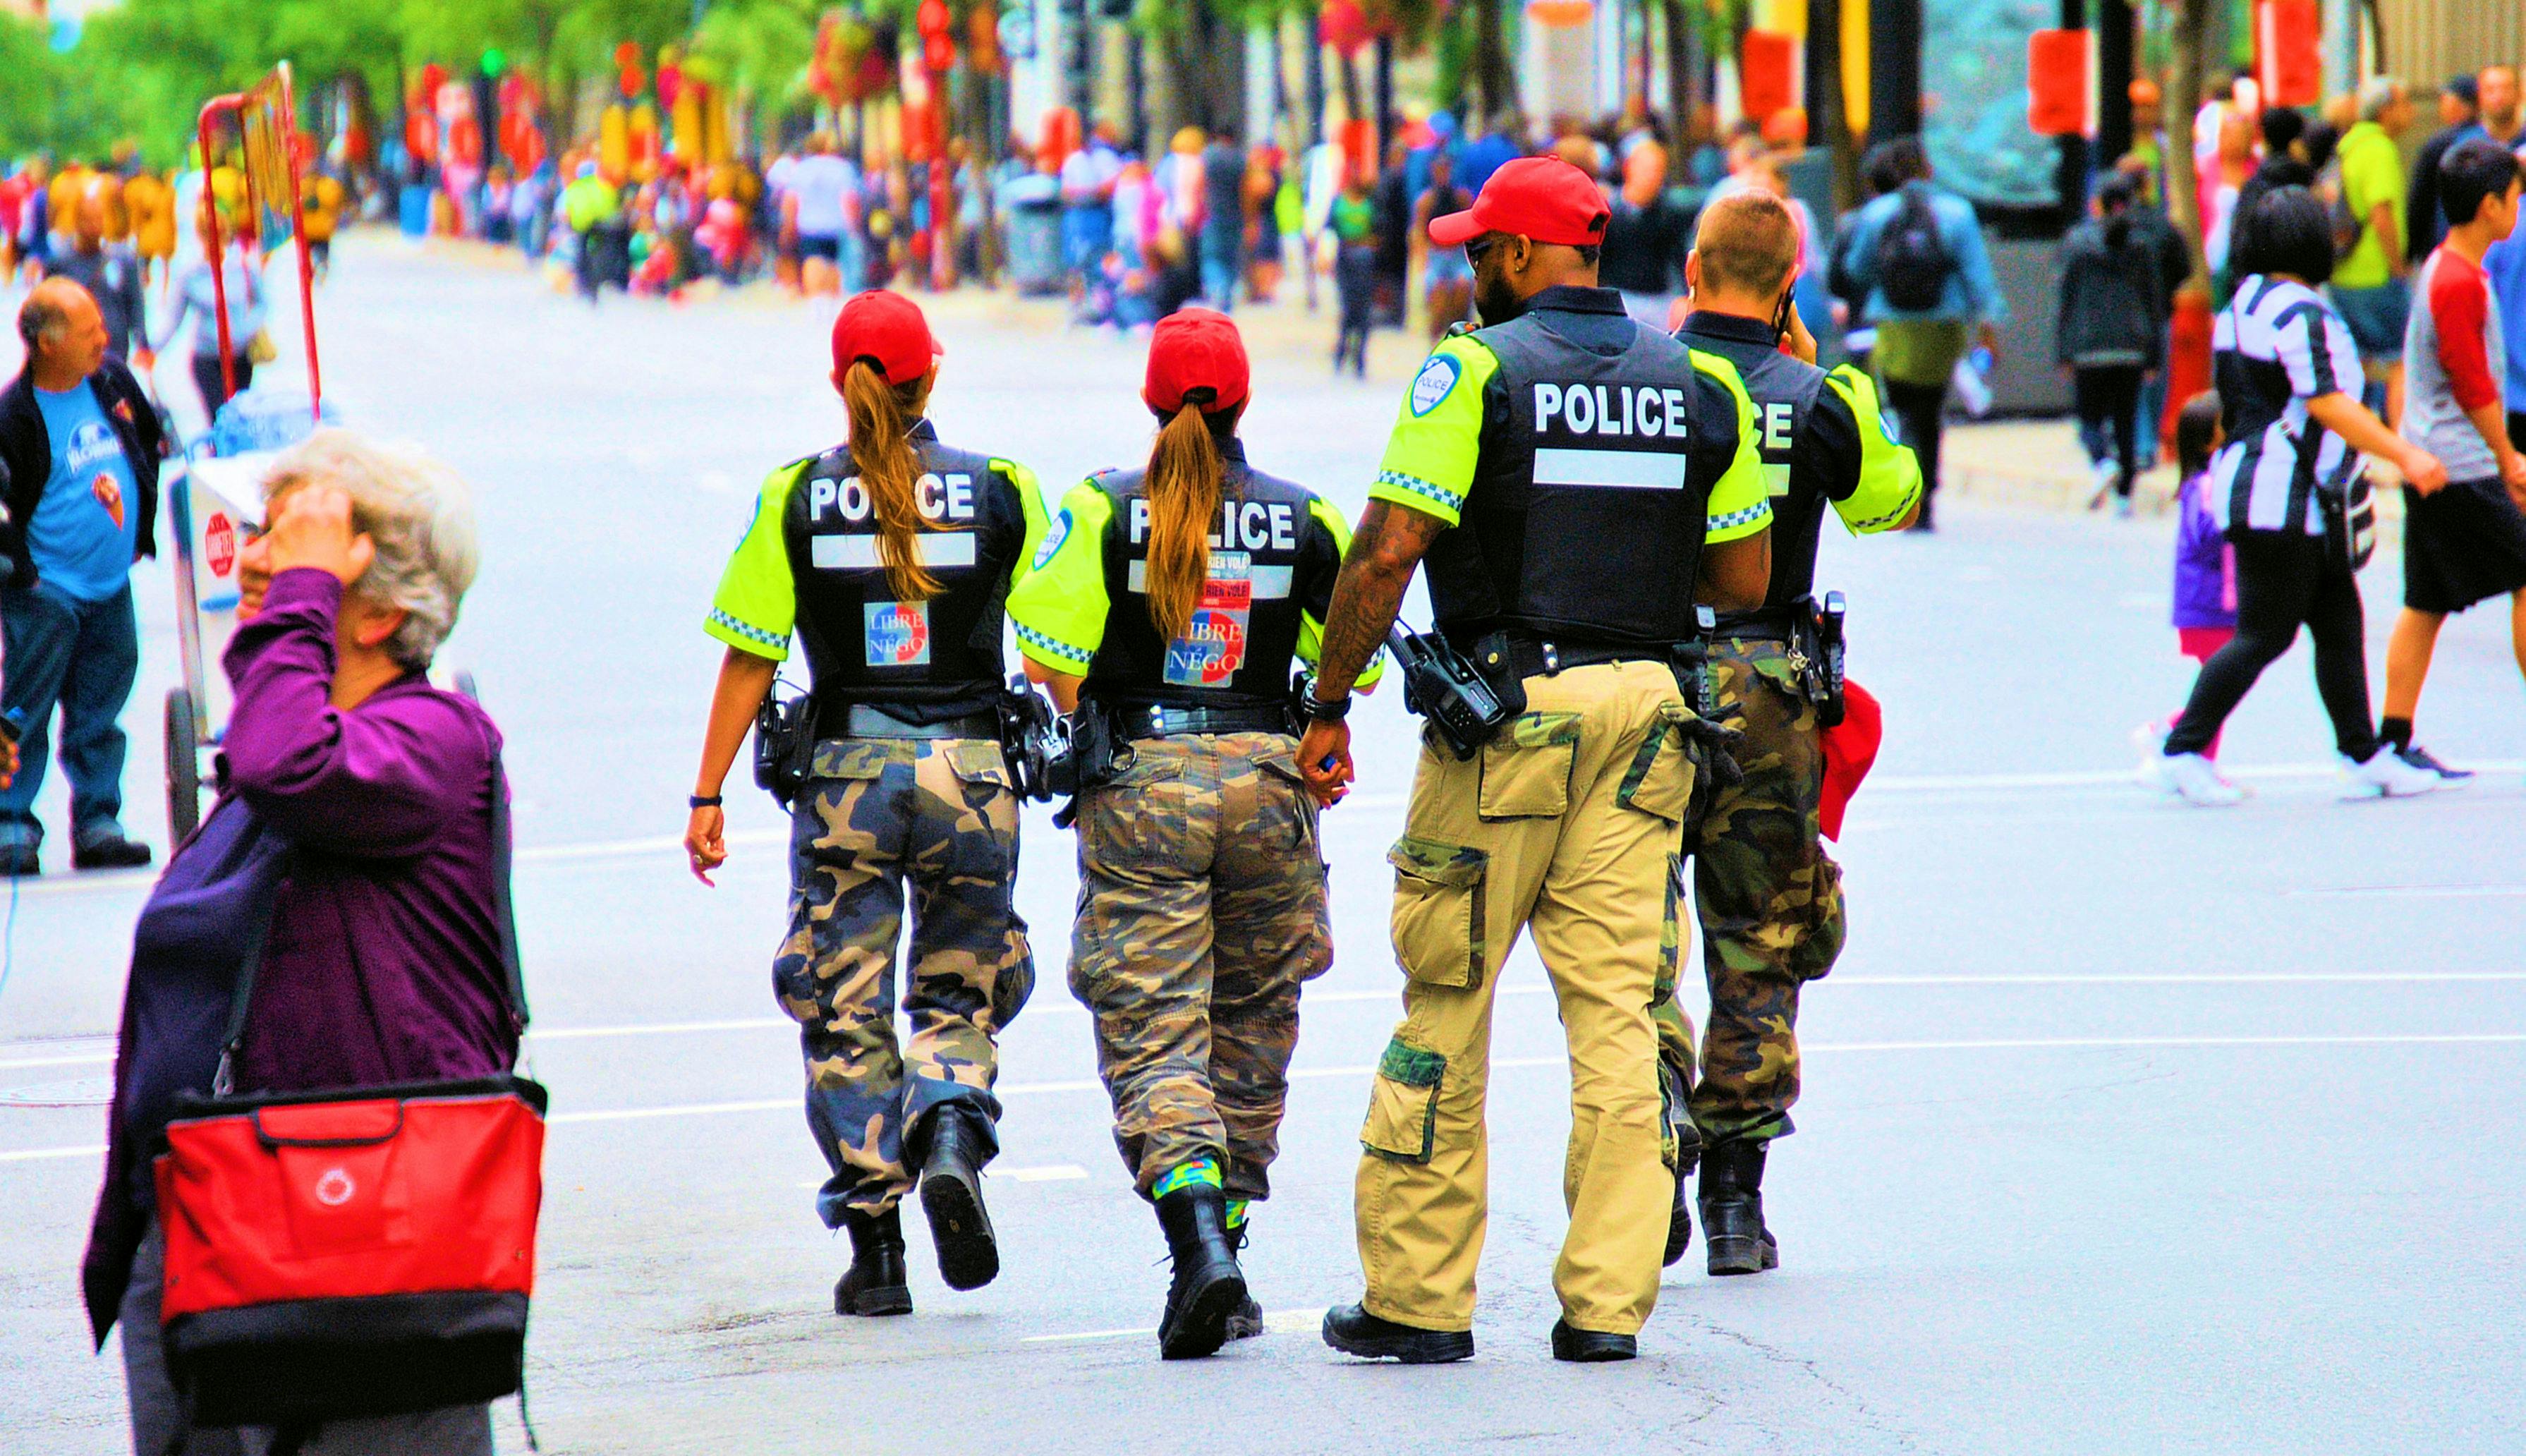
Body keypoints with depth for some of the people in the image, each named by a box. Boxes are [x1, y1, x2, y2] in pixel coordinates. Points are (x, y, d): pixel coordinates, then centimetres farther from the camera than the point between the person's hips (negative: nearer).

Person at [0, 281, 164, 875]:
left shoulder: (114, 381, 1)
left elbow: (152, 443, 20)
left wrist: (144, 530, 18)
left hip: (111, 585, 6)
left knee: (99, 717, 11)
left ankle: (97, 827, 18)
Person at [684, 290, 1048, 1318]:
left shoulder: (794, 499, -1)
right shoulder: (1003, 492, 0)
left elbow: (748, 660, -1)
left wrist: (708, 795, 5)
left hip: (845, 771, 0)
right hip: (969, 769, 0)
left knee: (843, 1012, 8)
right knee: (961, 995, 14)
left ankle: (874, 1246, 4)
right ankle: (950, 1127, -18)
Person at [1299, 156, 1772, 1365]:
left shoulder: (1475, 370, -6)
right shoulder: (1700, 385, 8)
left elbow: (1388, 552, -11)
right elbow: (1745, 579, 8)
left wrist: (1330, 704, -3)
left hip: (1506, 708, -4)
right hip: (1642, 708, 4)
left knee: (1446, 1002, 4)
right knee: (1614, 1008, 6)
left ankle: (1417, 1297, 8)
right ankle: (1608, 1300, 1)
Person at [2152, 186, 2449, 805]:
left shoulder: (2239, 307, 13)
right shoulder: (2298, 313, -17)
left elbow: (2232, 409, 21)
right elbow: (2328, 405, -25)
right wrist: (2404, 456, -26)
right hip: (2281, 503, -10)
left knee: (2339, 622, 13)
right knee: (2264, 633, -6)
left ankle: (2364, 753, 17)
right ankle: (2182, 752, -4)